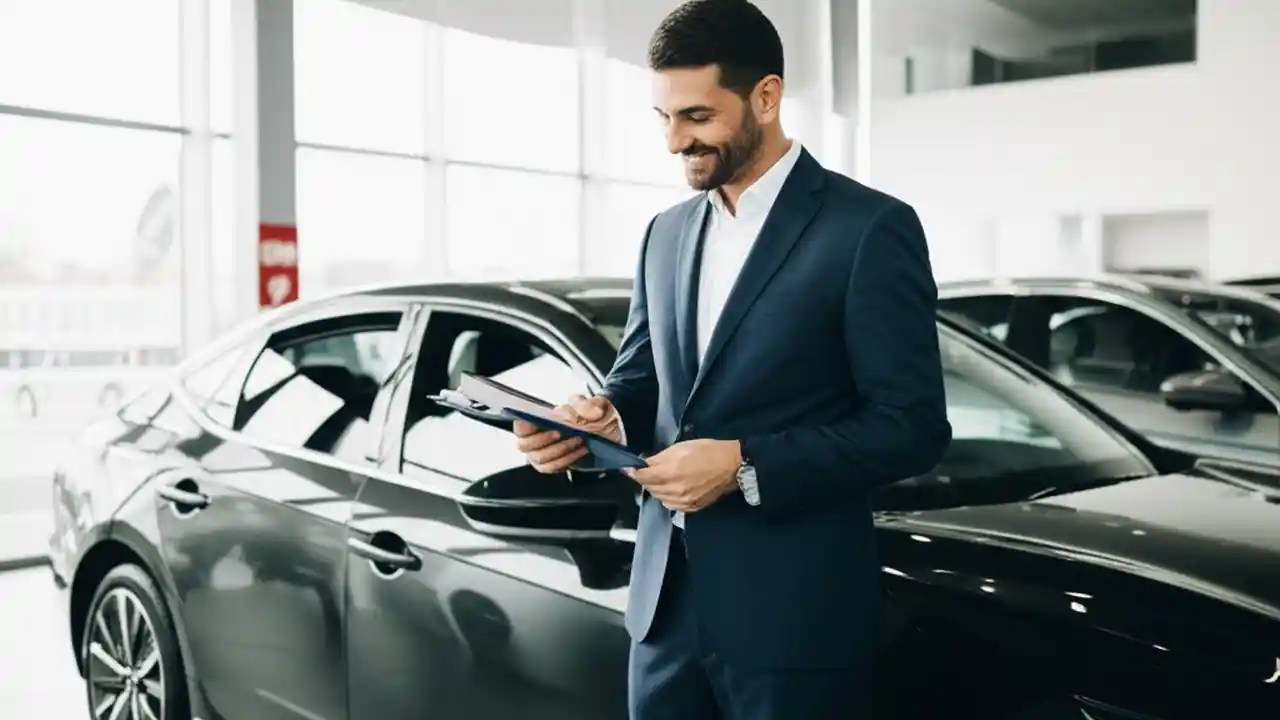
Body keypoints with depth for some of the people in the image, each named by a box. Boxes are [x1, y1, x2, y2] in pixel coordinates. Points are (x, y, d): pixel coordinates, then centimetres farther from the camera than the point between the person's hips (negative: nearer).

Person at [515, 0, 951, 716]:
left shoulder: (872, 228, -9)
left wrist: (745, 466, -20)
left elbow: (913, 426, -12)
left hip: (794, 610, -5)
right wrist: (603, 414, -6)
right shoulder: (667, 233, 11)